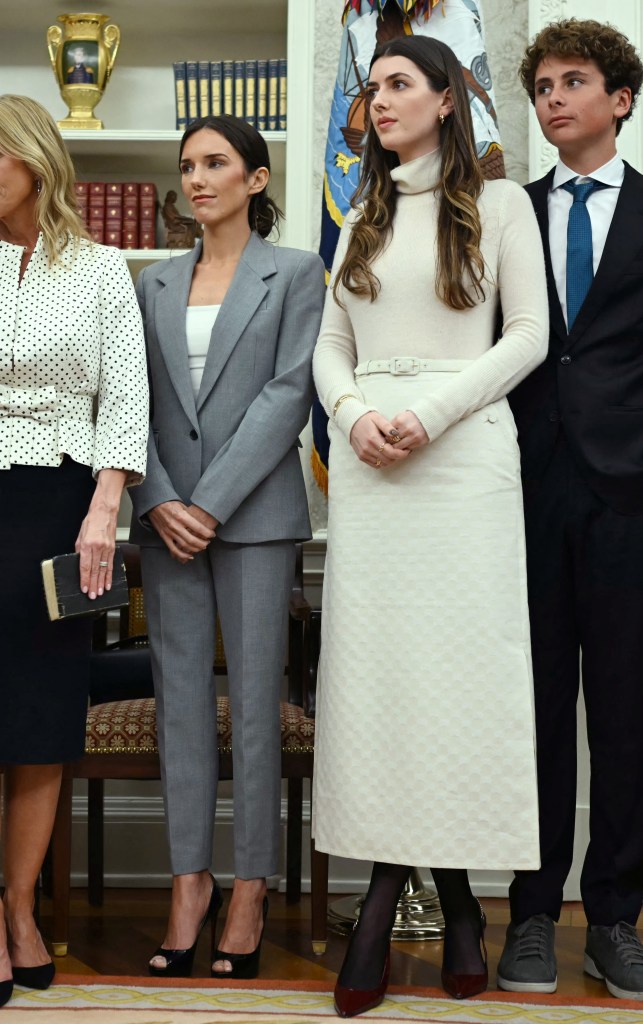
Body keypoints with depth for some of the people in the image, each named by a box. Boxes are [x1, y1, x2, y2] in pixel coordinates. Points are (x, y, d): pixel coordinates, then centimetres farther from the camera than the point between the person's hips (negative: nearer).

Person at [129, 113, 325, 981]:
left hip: (254, 512, -3)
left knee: (255, 701, -2)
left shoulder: (296, 274, 4)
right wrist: (159, 501, -7)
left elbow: (288, 394, -6)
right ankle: (190, 883, 11)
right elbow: (138, 401, 9)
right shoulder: (156, 284, 15)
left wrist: (211, 502, -12)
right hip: (168, 516, 4)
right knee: (181, 697, 4)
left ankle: (250, 891, 6)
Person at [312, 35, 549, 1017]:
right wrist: (355, 413, -6)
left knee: (457, 656, -6)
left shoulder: (498, 203, 6)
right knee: (373, 659, -1)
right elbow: (331, 342, 16)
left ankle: (454, 888, 4)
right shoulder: (365, 217, 19)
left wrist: (430, 414, -12)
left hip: (463, 448, -4)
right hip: (367, 455, 4)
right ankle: (389, 888, 3)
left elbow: (528, 334, -1)